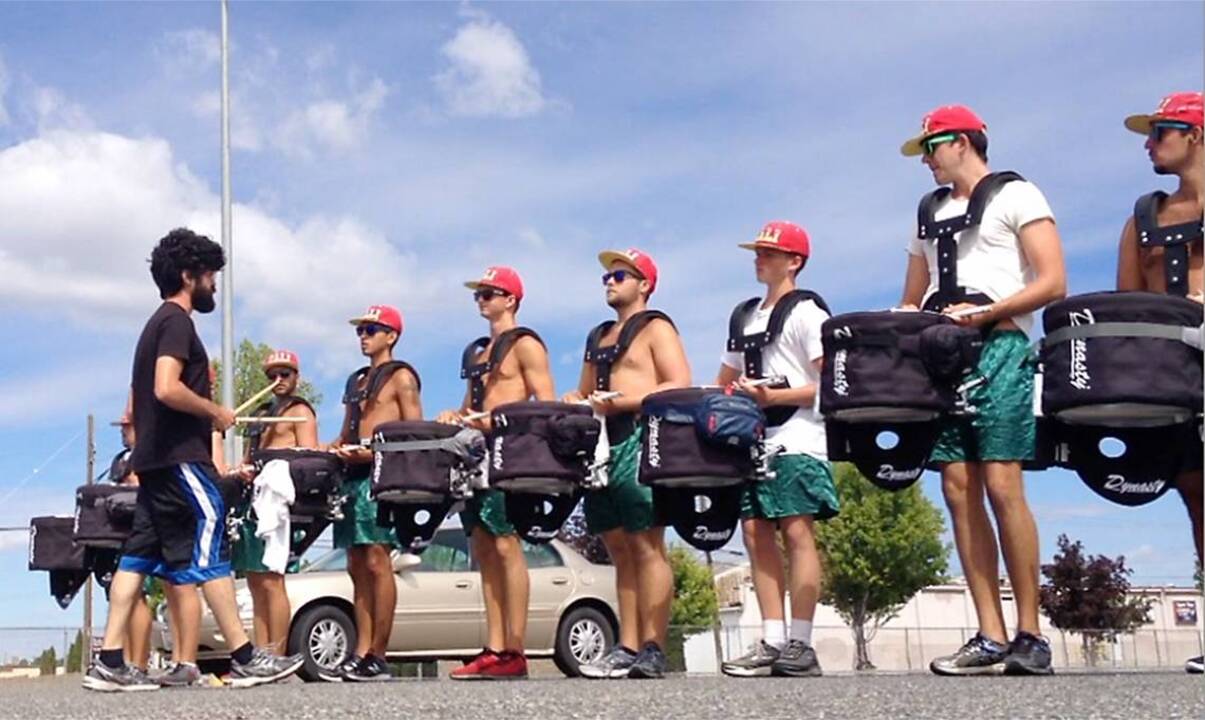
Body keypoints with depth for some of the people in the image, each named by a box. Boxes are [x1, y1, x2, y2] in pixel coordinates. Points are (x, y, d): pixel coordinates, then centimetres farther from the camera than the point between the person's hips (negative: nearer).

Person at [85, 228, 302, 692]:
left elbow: (137, 404, 26)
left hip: (155, 458, 10)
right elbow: (167, 389, -24)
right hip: (179, 457, -10)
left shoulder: (157, 324, 23)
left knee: (140, 556, 4)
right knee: (211, 550, -9)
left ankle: (109, 662, 1)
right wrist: (215, 412, -11)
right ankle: (245, 658, -9)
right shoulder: (177, 322, -8)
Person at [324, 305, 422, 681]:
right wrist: (335, 449, 4)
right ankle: (361, 654, 3)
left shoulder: (401, 376, 1)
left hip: (381, 474, -8)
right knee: (357, 566, 4)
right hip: (353, 476, 8)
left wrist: (373, 452, -21)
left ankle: (377, 657, -12)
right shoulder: (356, 381, 24)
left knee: (376, 562, -12)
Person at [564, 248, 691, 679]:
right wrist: (574, 403, 4)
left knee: (647, 546, -10)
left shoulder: (655, 328, 2)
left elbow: (680, 387, -10)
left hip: (640, 443, -8)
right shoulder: (598, 337, 25)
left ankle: (653, 650, -11)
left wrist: (623, 401, -17)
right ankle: (627, 648, 5)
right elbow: (585, 392, 28)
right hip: (603, 445, 8)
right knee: (620, 550, 5)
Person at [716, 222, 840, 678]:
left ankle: (800, 646, -9)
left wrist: (772, 397, -18)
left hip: (794, 441, -7)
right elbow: (726, 381, 26)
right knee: (756, 535, 1)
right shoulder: (746, 316, 22)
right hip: (752, 441, 7)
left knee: (796, 533, -10)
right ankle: (773, 642, 2)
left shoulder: (806, 312, 0)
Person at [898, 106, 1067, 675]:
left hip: (997, 351, -6)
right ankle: (990, 636, -2)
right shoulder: (930, 213, 24)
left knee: (1001, 486, -13)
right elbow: (912, 300, 24)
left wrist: (985, 312, -16)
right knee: (958, 490, -3)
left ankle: (1029, 635, -7)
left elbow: (1053, 283, -5)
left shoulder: (1015, 195, 5)